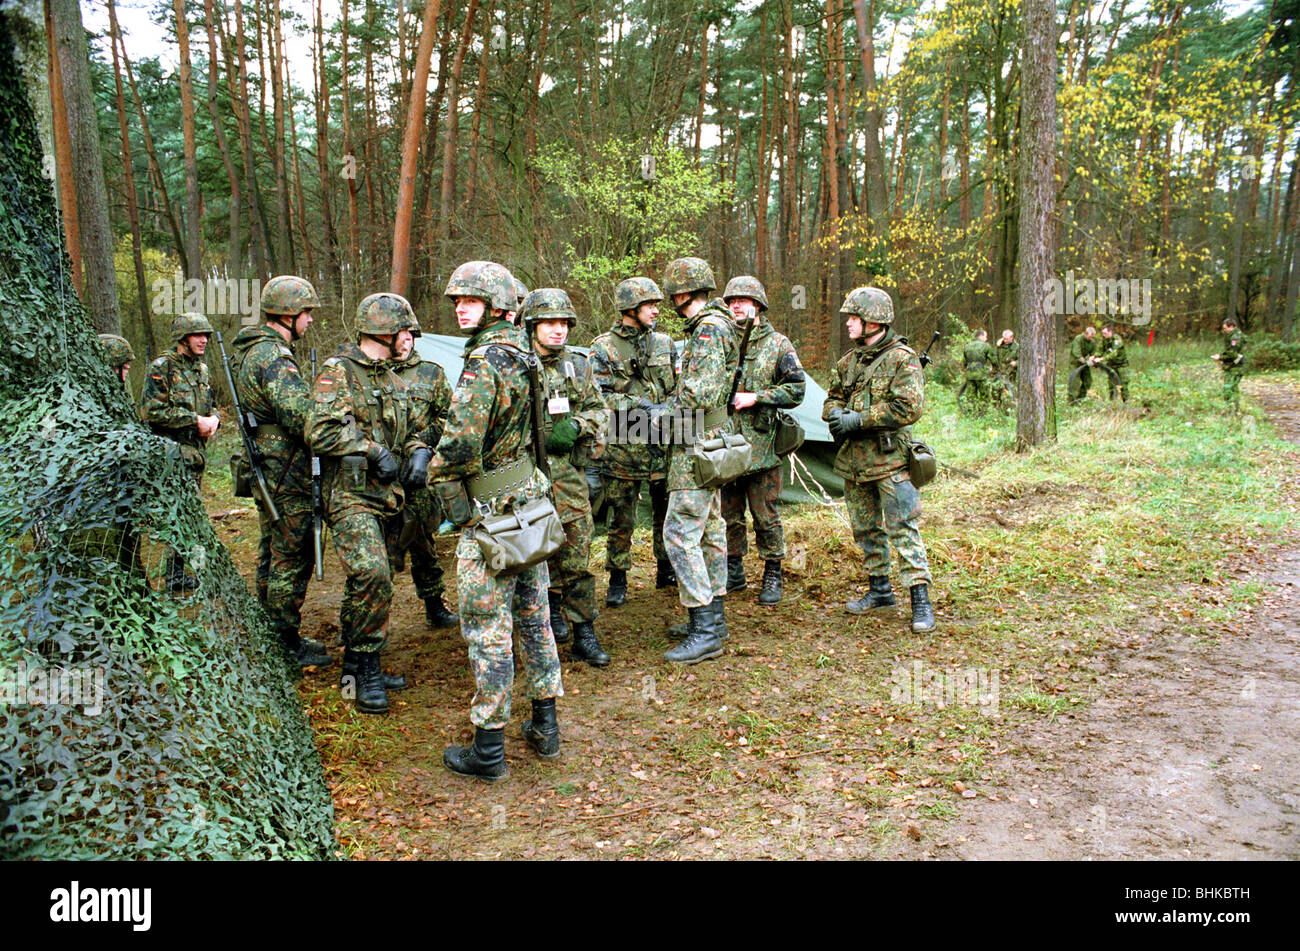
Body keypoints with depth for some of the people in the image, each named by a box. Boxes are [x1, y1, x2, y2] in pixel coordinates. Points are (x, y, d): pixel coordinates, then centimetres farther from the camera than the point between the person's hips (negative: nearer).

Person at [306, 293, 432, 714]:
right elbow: (321, 432, -18)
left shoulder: (392, 380, 19)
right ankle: (366, 670, -7)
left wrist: (419, 454, 5)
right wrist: (374, 452, -16)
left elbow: (416, 428, 27)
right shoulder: (338, 371, -6)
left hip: (387, 497, 8)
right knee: (372, 578, -21)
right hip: (351, 495, -8)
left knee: (366, 585, 12)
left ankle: (357, 667, 23)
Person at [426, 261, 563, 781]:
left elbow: (460, 445, -25)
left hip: (489, 512, -9)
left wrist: (436, 473, -4)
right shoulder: (522, 357, 10)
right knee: (533, 614, 16)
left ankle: (488, 748, 9)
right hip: (531, 502, 9)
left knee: (487, 627, 0)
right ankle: (544, 724, 28)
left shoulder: (482, 363, -18)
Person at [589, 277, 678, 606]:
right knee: (622, 517, 2)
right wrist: (639, 407, -21)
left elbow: (679, 387, 16)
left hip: (663, 443, 4)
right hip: (624, 445, -4)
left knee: (667, 510, 11)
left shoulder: (663, 342, 11)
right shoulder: (604, 347, -2)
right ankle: (617, 580, 14)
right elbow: (600, 395, -10)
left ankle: (666, 570, 27)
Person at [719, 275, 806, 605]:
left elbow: (797, 389, -4)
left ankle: (772, 577, 14)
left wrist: (755, 397, -13)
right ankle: (733, 573, 24)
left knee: (766, 515, 1)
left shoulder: (778, 344, 2)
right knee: (729, 513, 11)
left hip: (761, 445, -3)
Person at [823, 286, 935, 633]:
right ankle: (880, 590, 27)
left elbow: (908, 408, -18)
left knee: (903, 529, -8)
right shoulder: (849, 360, 13)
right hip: (853, 461, 7)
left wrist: (859, 420, -18)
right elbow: (832, 397, 21)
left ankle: (920, 599, -3)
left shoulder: (903, 359, -9)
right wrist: (836, 413, -4)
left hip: (890, 461, -7)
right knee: (866, 529, 14)